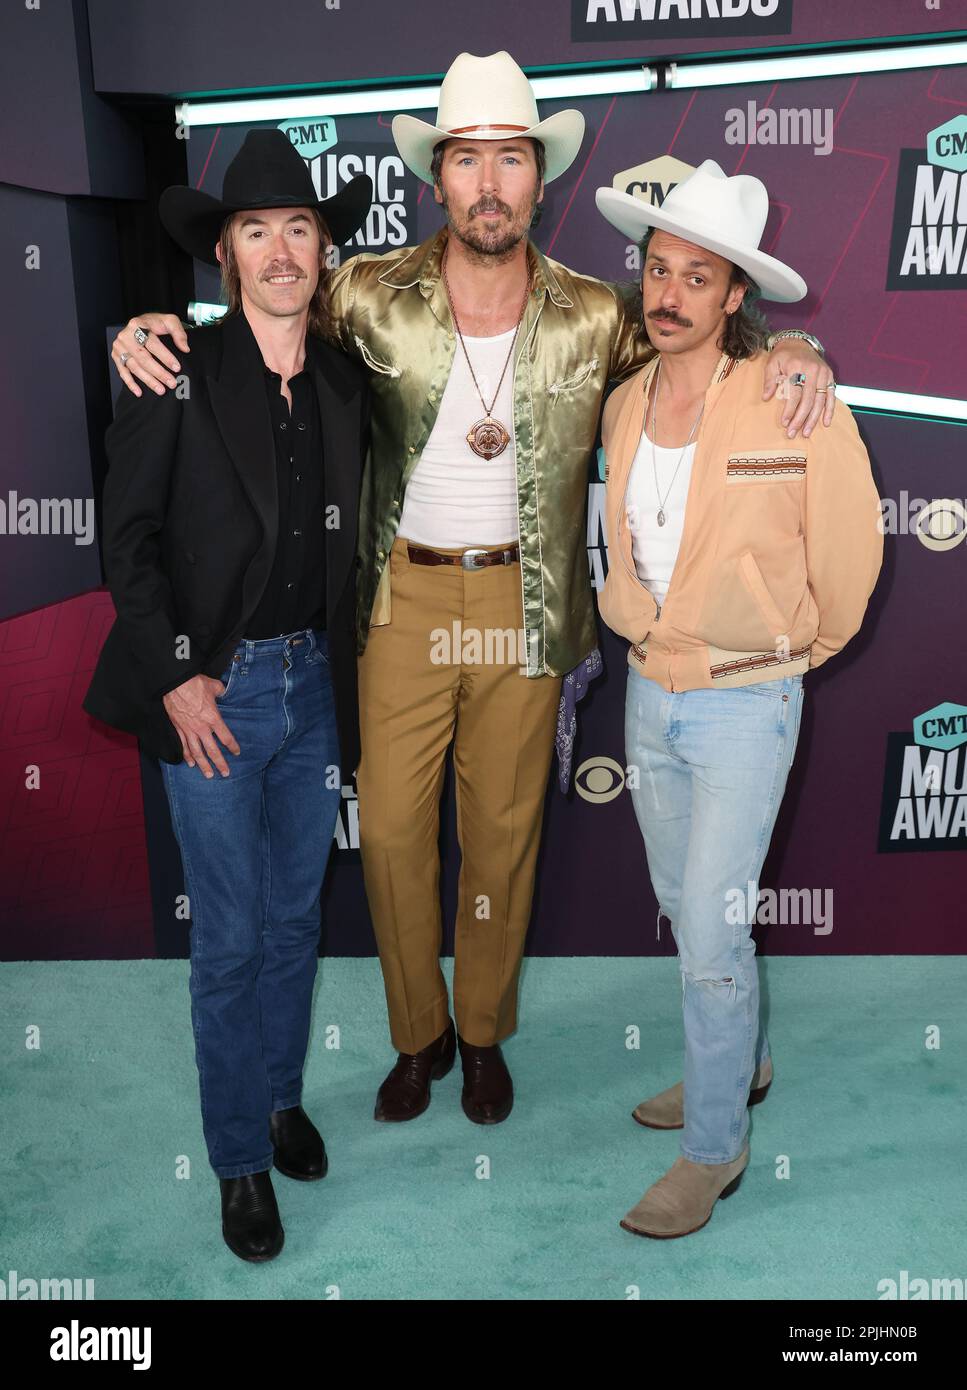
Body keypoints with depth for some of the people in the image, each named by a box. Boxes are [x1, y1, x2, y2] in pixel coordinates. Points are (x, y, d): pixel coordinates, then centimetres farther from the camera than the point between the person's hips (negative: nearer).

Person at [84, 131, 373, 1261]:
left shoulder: (346, 385, 4)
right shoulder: (180, 375, -9)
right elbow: (128, 537, -8)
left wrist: (339, 668, 9)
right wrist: (176, 677, -13)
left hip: (314, 682, 4)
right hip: (213, 689, -4)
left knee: (295, 917, 17)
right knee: (230, 938, 5)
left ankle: (282, 1094, 40)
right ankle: (242, 1158, 24)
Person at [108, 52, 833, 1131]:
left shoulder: (595, 318, -3)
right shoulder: (372, 297, -4)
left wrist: (788, 350, -8)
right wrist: (157, 327, -7)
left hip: (523, 604, 0)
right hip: (405, 597, 0)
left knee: (504, 827, 11)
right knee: (390, 827, 5)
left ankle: (485, 1032, 34)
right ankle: (419, 1035, 30)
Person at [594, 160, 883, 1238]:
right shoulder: (623, 406, 1)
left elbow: (848, 547, -7)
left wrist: (797, 647, 4)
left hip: (744, 704, -6)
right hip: (649, 691, 6)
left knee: (713, 936, -2)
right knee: (683, 905, 19)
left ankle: (715, 1147, 20)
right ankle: (740, 1063, 44)